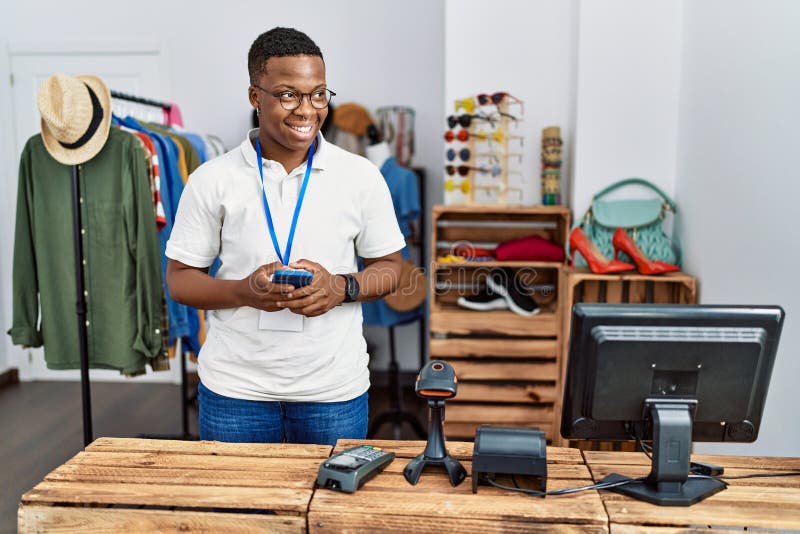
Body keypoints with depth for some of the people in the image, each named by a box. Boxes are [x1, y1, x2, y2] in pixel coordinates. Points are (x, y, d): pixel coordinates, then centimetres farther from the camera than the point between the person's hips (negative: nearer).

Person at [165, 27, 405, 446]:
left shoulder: (361, 176, -1)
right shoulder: (212, 180, -2)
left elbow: (389, 267, 6)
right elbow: (179, 279, 1)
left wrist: (342, 287, -16)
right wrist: (245, 291, -18)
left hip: (335, 391, 1)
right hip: (234, 388, 0)